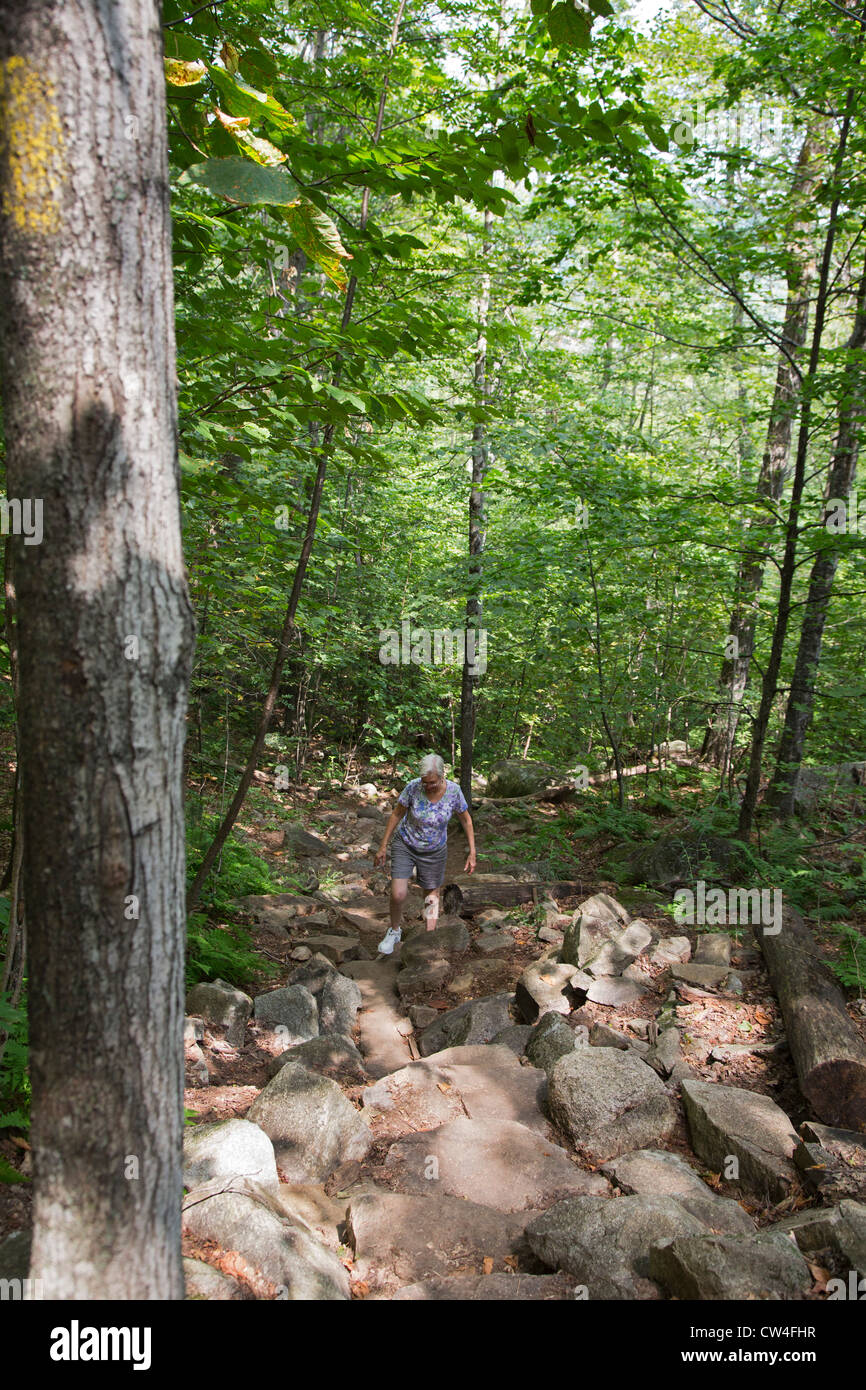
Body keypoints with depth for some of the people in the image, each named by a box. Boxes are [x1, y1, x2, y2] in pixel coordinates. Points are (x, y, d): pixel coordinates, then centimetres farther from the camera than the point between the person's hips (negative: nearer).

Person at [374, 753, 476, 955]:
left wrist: (472, 853, -7)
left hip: (434, 852, 1)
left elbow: (466, 819, -4)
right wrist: (383, 846, -4)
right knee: (398, 895, -12)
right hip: (405, 845, -1)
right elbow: (397, 814, -8)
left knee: (432, 896, 14)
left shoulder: (453, 790, -20)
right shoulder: (413, 787, -23)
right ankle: (394, 931, 18)